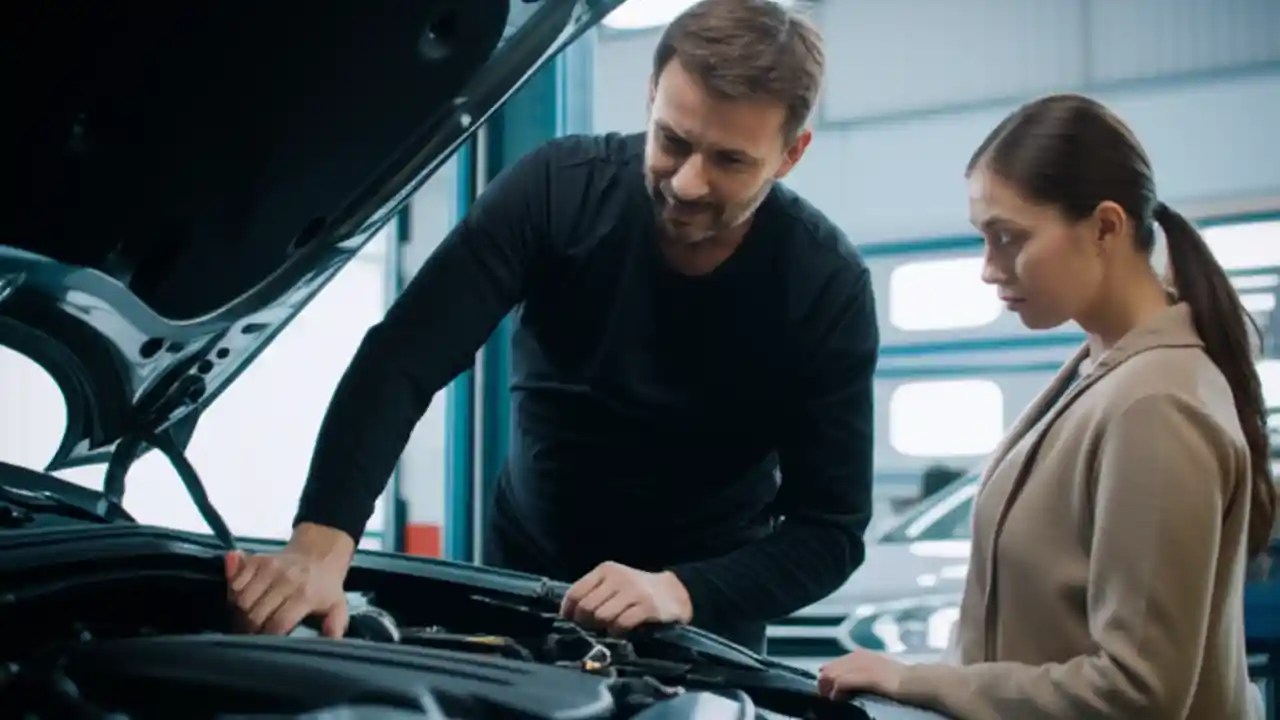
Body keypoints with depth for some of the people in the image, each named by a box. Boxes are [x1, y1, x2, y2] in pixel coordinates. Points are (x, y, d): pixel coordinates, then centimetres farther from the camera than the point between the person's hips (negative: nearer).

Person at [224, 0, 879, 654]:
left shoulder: (827, 288, -20)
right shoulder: (560, 189, -20)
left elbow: (831, 529, -18)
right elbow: (399, 362, -27)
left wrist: (680, 592, -34)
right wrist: (320, 545, -41)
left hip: (701, 614, -1)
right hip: (522, 575, 1)